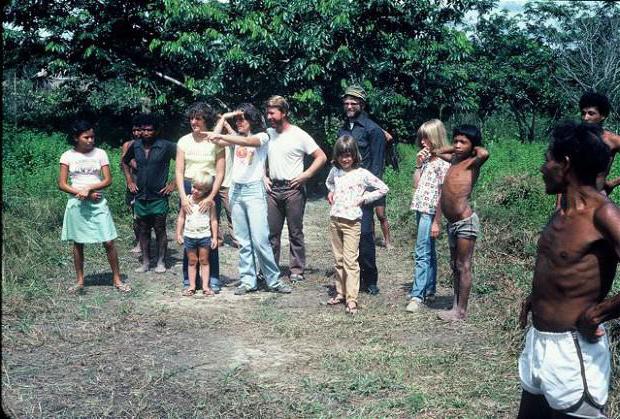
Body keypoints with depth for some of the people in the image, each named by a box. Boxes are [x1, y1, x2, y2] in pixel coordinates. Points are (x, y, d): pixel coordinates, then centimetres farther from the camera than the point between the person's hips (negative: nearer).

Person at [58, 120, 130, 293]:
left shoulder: (100, 153, 0)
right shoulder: (67, 156, -1)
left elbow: (108, 180, -3)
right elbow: (62, 184, -3)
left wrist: (88, 188, -16)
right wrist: (83, 193, -13)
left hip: (98, 203, 0)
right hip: (77, 204, 0)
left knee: (109, 242, -2)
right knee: (78, 243, 9)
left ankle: (117, 279, 10)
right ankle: (80, 281, 21)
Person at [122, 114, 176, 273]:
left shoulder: (166, 146, -10)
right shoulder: (136, 145, 4)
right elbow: (125, 161, 22)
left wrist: (173, 183, -12)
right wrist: (129, 180, 10)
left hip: (158, 196, -4)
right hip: (140, 196, 4)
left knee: (160, 230, 3)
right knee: (143, 230, 10)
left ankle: (161, 262, 15)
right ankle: (145, 263, 19)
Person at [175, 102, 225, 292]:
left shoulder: (215, 142, 1)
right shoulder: (184, 141, 6)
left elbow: (220, 173, -2)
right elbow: (179, 171, 3)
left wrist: (211, 196, -13)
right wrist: (183, 196, -8)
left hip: (210, 190, -1)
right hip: (187, 189, 2)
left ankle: (213, 280, 8)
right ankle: (189, 279, 11)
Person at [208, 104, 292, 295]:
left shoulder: (262, 136, -2)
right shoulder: (235, 136, 15)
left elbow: (247, 141, -22)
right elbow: (216, 140, 1)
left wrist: (220, 136, -28)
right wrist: (224, 118, 4)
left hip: (254, 190, -6)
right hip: (236, 190, 6)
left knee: (260, 239, -11)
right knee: (243, 241, 6)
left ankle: (274, 280, -1)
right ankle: (248, 281, 11)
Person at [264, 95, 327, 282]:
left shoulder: (299, 135, -6)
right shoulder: (267, 134, 8)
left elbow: (321, 157, -6)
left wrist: (305, 175, -13)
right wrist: (264, 176, 8)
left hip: (293, 189, -5)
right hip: (273, 188, 5)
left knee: (295, 232, 3)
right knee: (271, 231, 7)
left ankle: (296, 270, 10)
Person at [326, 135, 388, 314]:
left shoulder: (362, 174, -7)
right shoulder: (335, 171, 8)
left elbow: (383, 188, -3)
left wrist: (363, 199, -6)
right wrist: (331, 192, 12)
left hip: (351, 222, -5)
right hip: (334, 220, 5)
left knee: (350, 261, -9)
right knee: (339, 260, 12)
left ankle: (351, 299, -7)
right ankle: (341, 293, 22)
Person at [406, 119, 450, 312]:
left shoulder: (443, 162, -11)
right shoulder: (426, 160, 14)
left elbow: (442, 195, -13)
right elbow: (416, 185, 13)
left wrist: (437, 222, -16)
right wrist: (418, 164, 4)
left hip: (430, 212, -9)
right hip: (420, 210, 9)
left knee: (422, 254, -11)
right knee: (428, 253, 14)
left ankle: (417, 295, -11)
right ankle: (429, 291, 22)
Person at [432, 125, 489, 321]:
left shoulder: (471, 163, -10)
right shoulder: (454, 159, 11)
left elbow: (484, 154, -33)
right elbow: (437, 152, 31)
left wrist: (474, 148, -12)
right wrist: (453, 148, 15)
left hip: (465, 222, -8)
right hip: (452, 223, 8)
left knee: (463, 267, 1)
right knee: (455, 266, 14)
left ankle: (462, 311, 9)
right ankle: (455, 307, 24)